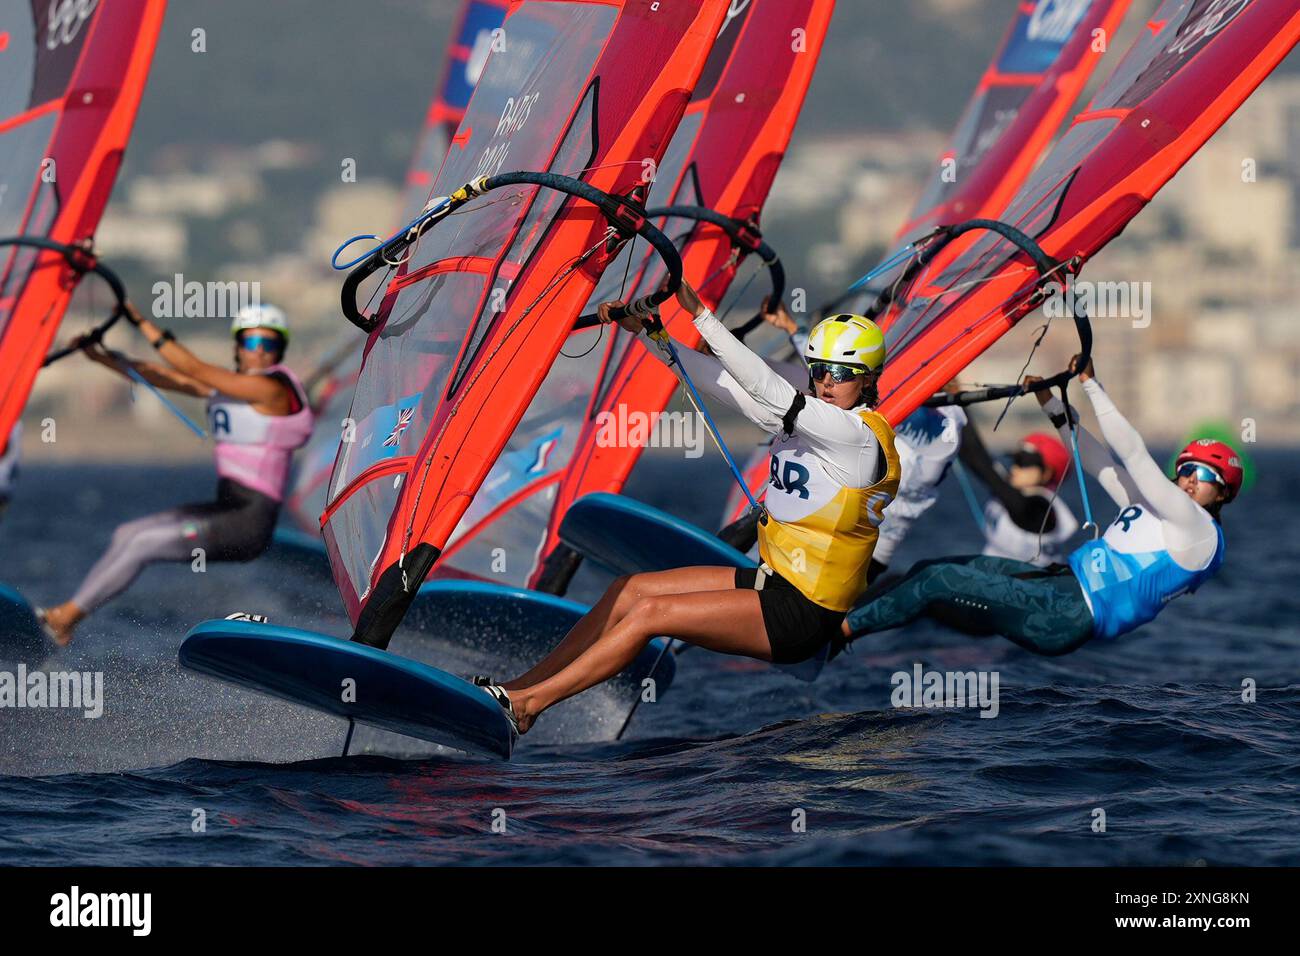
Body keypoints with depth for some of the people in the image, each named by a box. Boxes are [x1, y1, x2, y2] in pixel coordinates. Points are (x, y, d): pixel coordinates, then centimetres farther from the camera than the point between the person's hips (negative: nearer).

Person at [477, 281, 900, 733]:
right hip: (772, 579, 9)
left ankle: (524, 705, -11)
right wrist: (645, 330, -6)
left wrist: (700, 314, -29)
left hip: (802, 615, -9)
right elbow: (722, 379, 4)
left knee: (650, 612, -14)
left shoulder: (860, 435, -19)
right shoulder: (808, 415, 7)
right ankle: (521, 685, 6)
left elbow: (766, 391, -27)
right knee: (629, 590, 3)